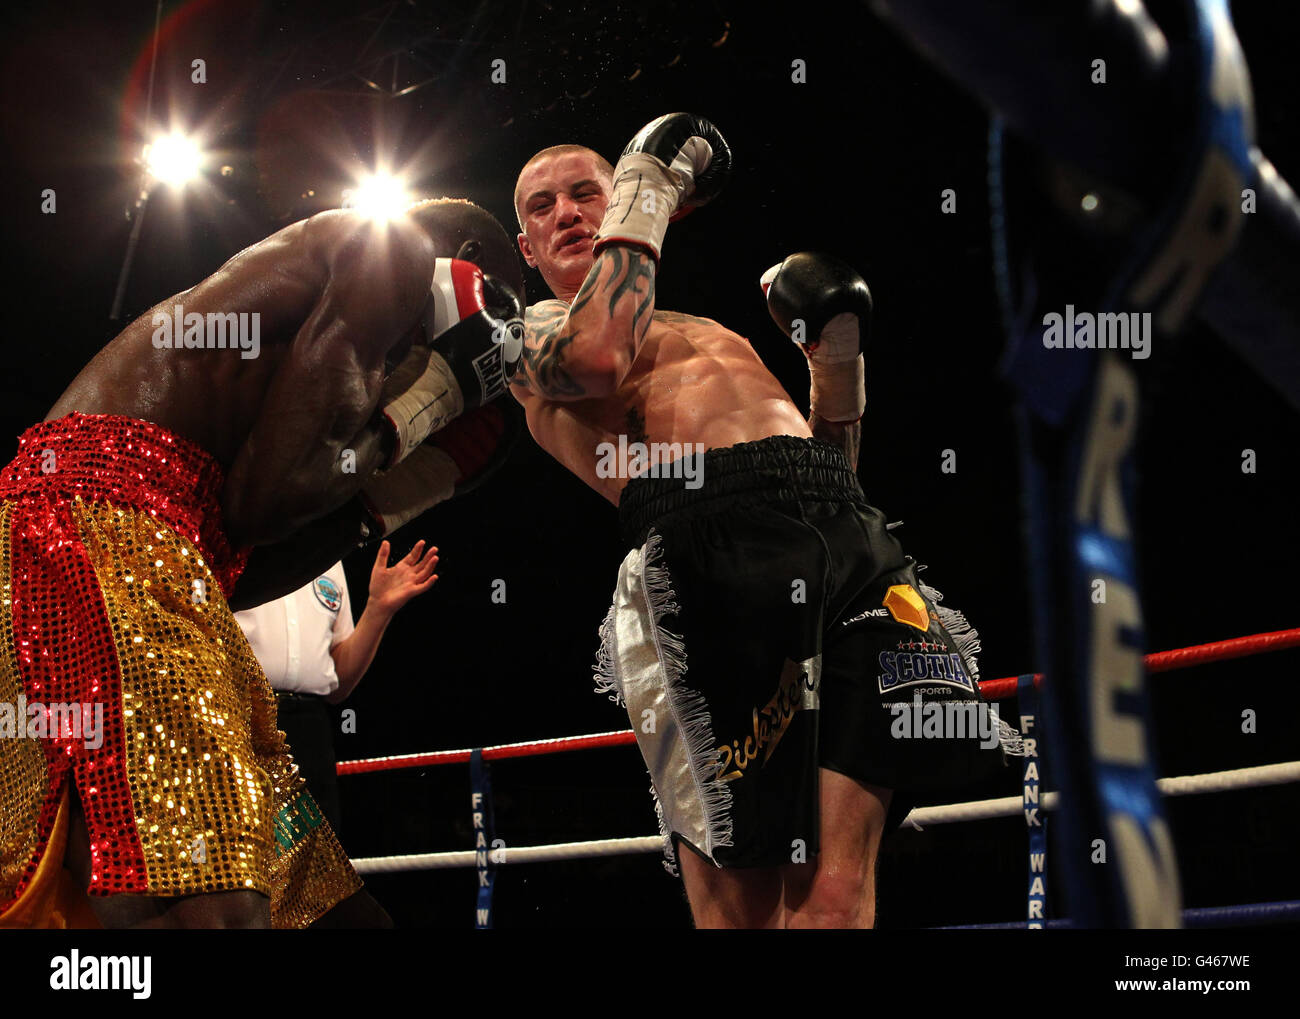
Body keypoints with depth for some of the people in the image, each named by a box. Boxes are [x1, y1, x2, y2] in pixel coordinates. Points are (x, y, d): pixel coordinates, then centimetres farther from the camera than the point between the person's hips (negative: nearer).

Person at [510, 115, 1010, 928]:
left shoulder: (713, 337, 38)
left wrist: (837, 350, 25)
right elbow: (597, 355, -7)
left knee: (833, 886, -12)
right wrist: (648, 188, 5)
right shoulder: (534, 333, 20)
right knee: (741, 895, -12)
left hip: (852, 542, 5)